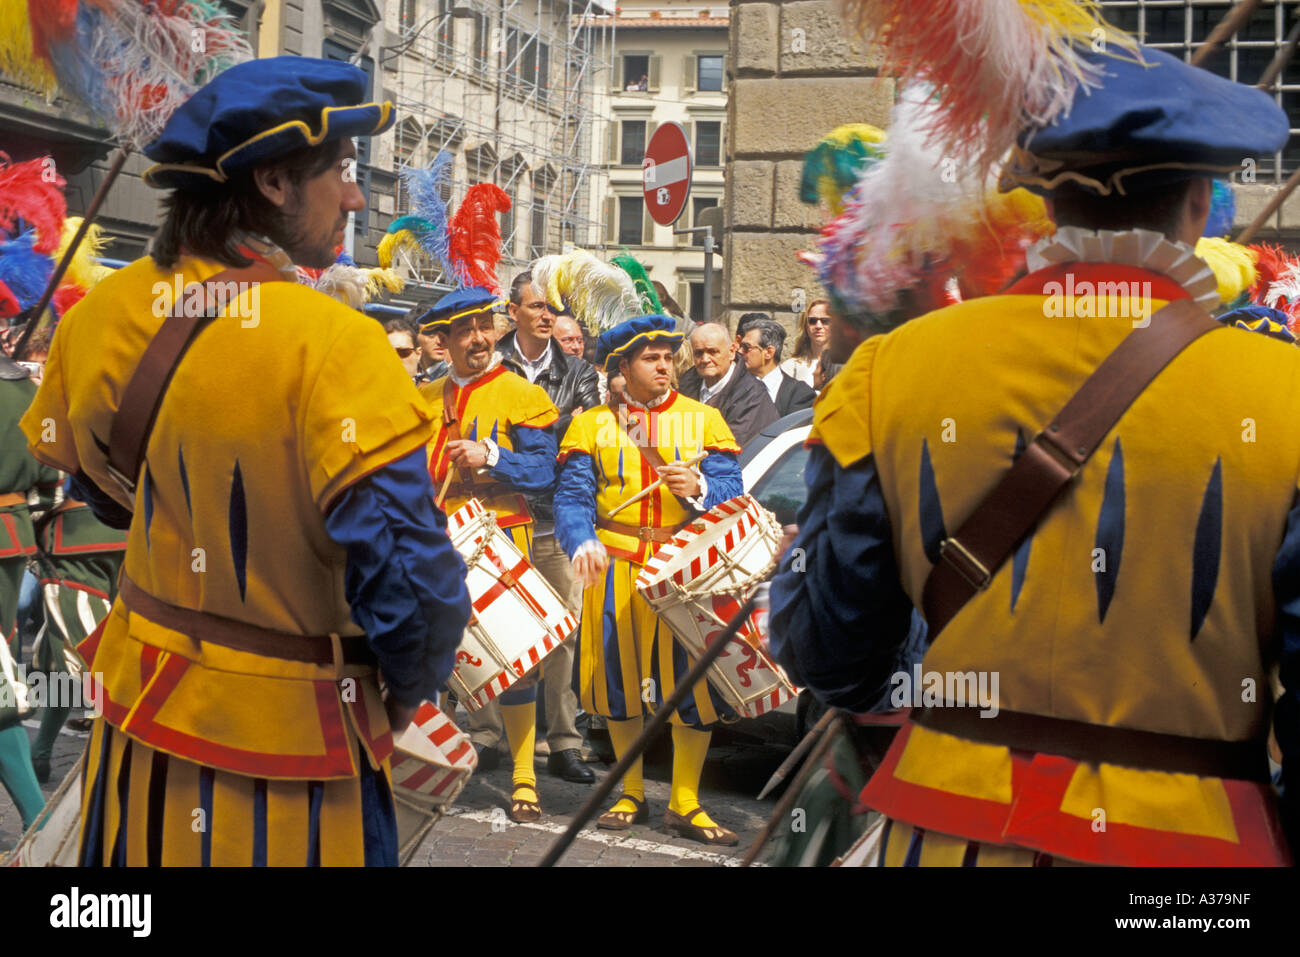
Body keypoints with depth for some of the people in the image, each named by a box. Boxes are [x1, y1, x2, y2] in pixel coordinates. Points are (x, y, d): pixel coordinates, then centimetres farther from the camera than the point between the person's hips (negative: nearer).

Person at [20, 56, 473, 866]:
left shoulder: (103, 316, -5)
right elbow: (410, 578, -26)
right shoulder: (331, 345, -25)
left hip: (138, 717, 6)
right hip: (287, 742, -6)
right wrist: (407, 690, -7)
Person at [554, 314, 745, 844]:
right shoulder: (593, 424, 7)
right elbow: (572, 497, -2)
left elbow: (731, 493, 2)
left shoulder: (704, 419, 8)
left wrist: (698, 488, -20)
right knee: (620, 679, 7)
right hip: (617, 568, 1)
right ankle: (631, 794, 24)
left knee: (693, 678, -3)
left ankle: (685, 802, 9)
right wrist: (583, 542, -21)